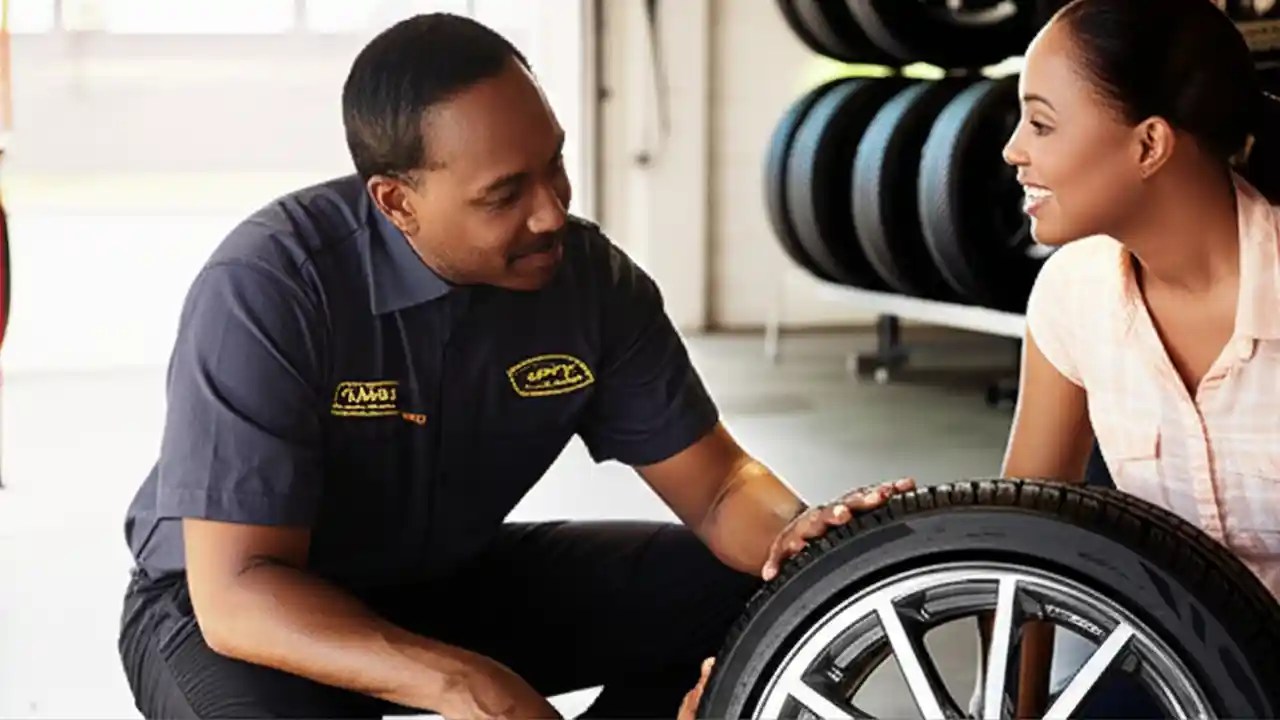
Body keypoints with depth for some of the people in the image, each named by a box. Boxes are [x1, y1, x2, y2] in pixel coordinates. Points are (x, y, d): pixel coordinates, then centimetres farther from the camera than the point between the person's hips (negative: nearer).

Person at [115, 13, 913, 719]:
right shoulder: (268, 288, -30)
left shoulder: (589, 277, -14)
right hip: (229, 603, -4)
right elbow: (239, 592, -32)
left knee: (746, 593, -11)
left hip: (451, 582, 5)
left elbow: (717, 484, -7)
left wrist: (800, 536, -31)